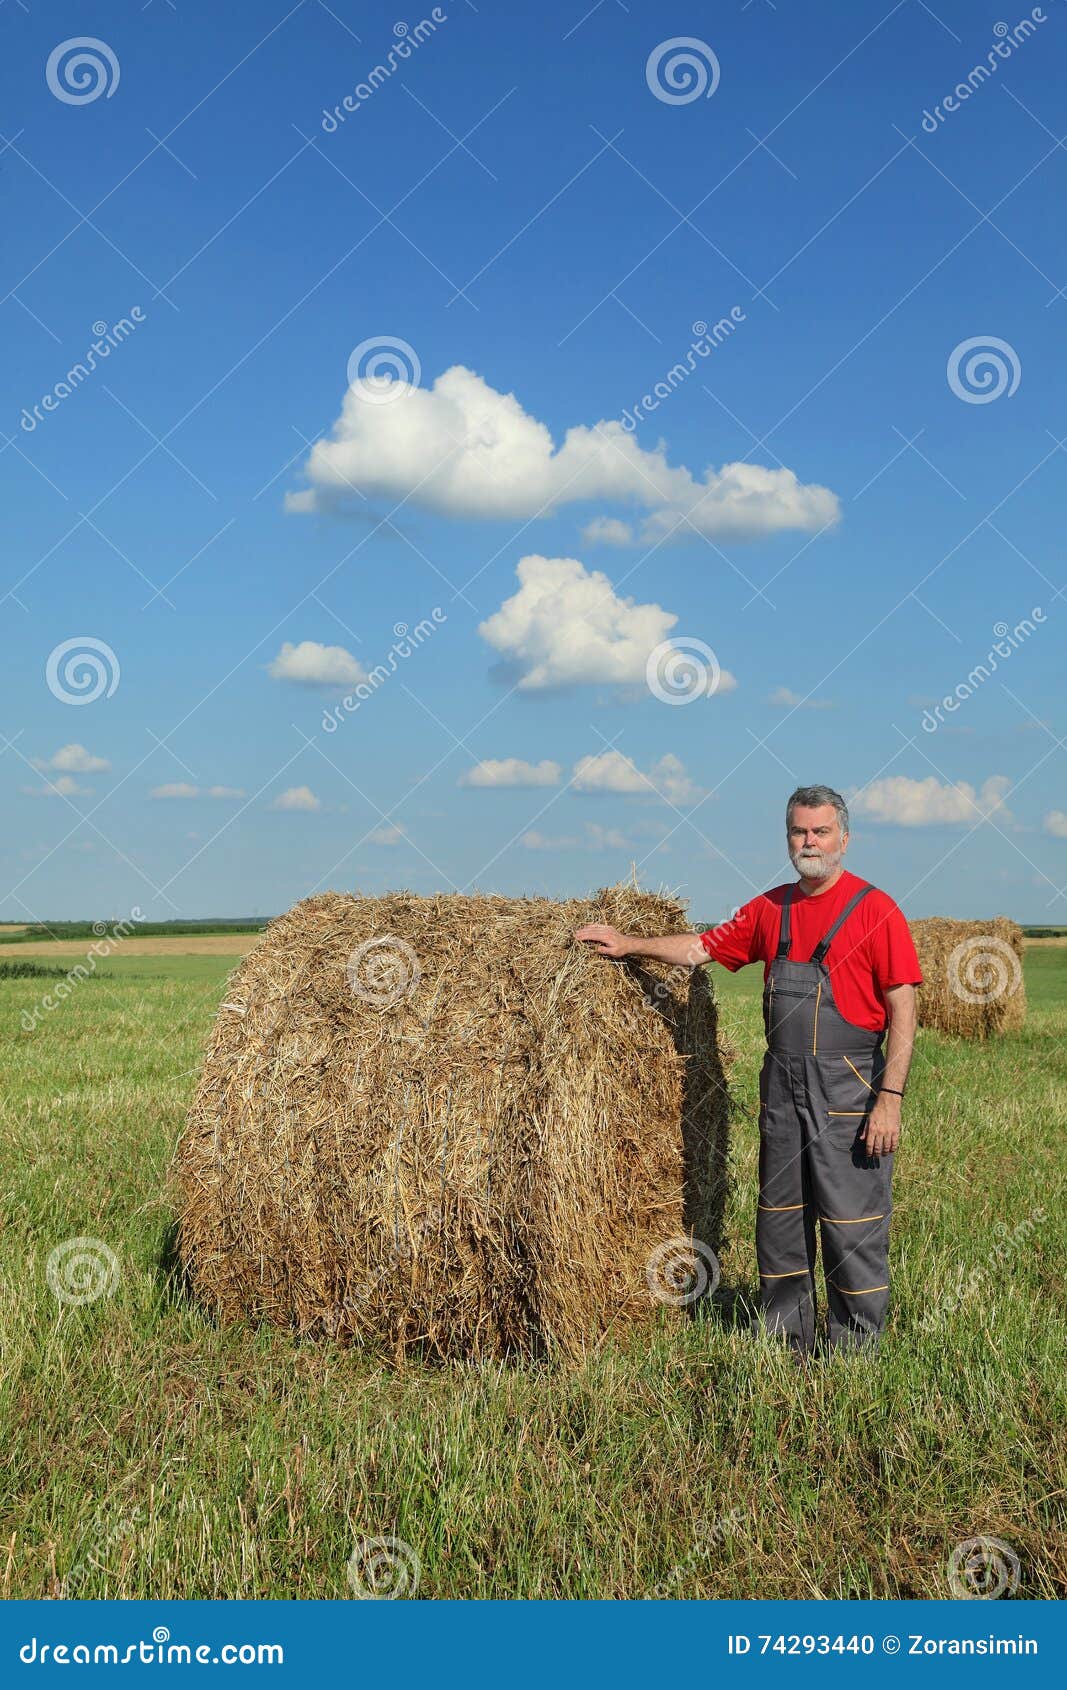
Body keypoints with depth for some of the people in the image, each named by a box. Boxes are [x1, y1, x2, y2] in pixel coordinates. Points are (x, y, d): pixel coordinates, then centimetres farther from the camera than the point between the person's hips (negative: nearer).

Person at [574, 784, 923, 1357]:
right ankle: (786, 1345, 25)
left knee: (853, 1224, -2)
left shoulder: (874, 910, -8)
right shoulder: (771, 908, 10)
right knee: (779, 1218, 12)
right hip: (781, 1088, 6)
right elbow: (703, 947, 21)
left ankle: (856, 1351, 12)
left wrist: (890, 1099, -16)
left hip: (849, 1091, -6)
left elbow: (902, 1012, -11)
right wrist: (628, 943, 14)